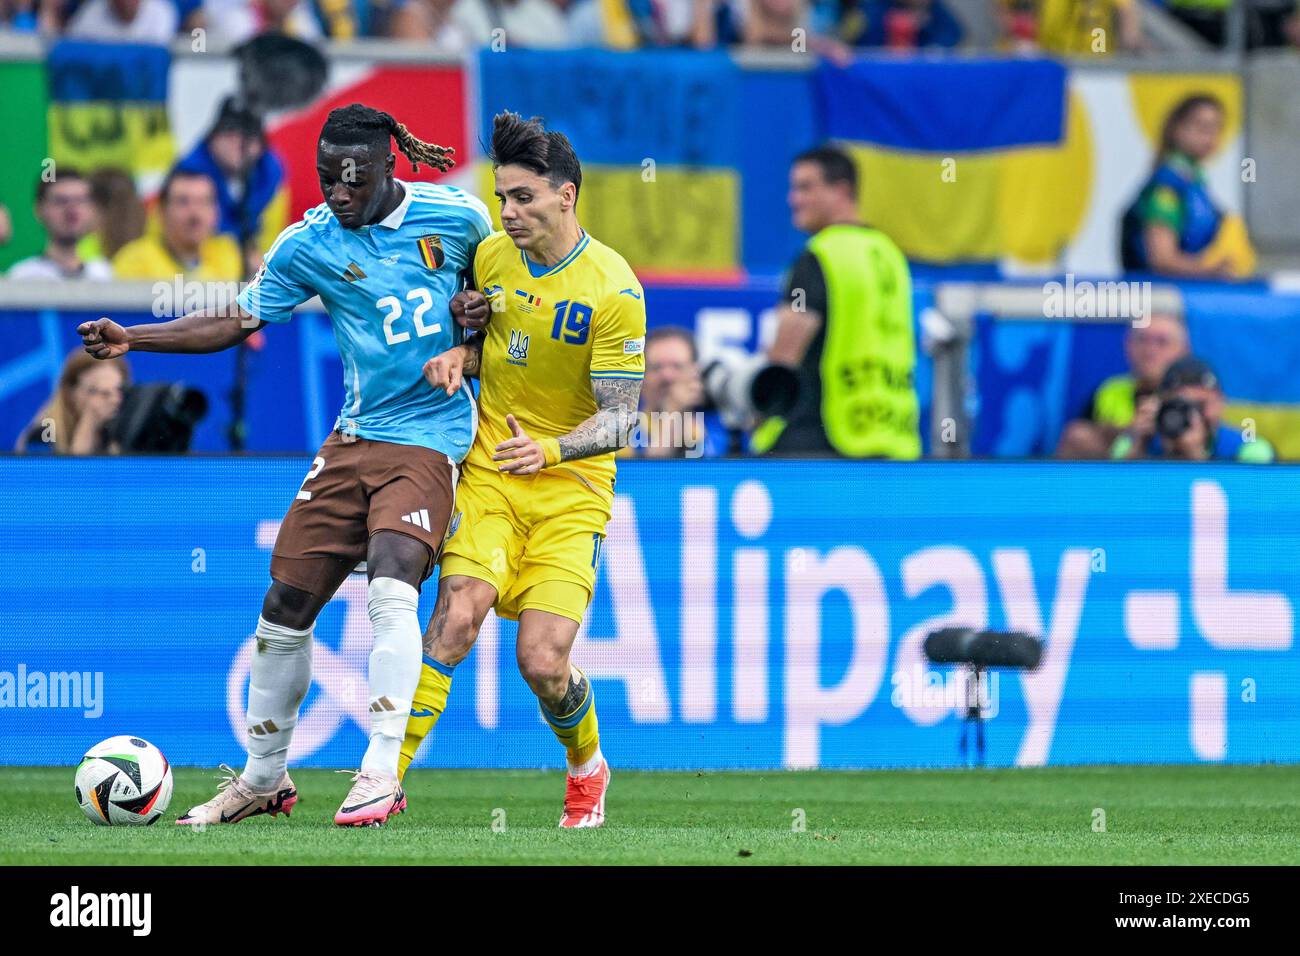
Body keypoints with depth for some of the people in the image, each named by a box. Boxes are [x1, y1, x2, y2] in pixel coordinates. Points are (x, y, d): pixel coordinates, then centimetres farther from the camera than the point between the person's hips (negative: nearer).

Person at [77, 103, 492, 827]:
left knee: (391, 581, -25)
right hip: (355, 436, 3)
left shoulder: (457, 216, -3)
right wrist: (130, 338, -5)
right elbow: (236, 323, 6)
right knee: (287, 600, 0)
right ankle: (264, 777, 18)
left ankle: (382, 774, -23)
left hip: (429, 437, -3)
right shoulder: (308, 245, 0)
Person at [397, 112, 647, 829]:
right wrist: (457, 357, -1)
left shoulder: (613, 291, -14)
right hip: (489, 474, 3)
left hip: (571, 489, -3)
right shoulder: (492, 257, 2)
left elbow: (619, 416, -13)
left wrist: (551, 450, -30)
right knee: (456, 616, -21)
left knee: (543, 663, -11)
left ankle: (586, 767, 21)